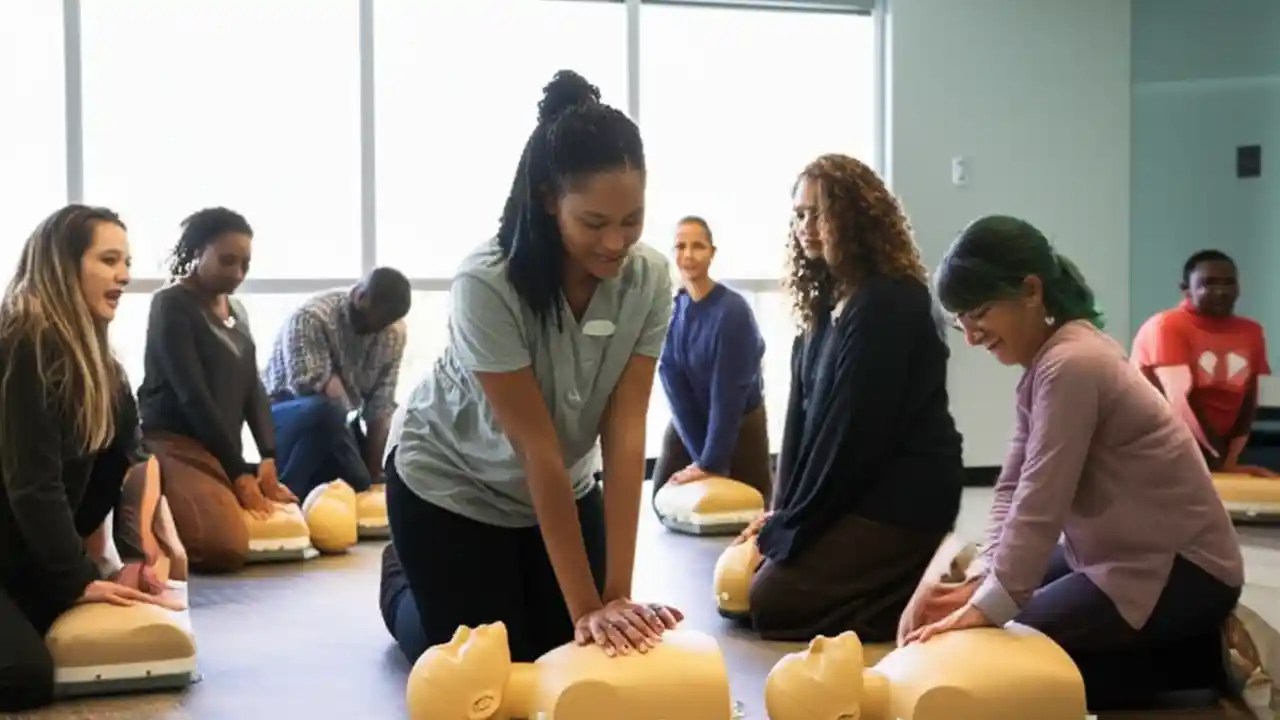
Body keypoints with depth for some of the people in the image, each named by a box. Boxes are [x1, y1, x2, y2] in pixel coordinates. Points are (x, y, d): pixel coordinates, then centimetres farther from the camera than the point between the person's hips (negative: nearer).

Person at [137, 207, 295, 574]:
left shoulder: (237, 311, 15)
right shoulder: (172, 305, -8)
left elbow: (252, 389, 10)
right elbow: (193, 395, -15)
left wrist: (269, 458, -6)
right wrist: (239, 471, -16)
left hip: (221, 452, 9)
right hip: (174, 446, -9)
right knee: (228, 547, -29)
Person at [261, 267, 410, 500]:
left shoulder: (394, 332, -9)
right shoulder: (312, 318, -26)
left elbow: (381, 407, -11)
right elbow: (311, 386, -33)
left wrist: (374, 474, -18)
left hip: (336, 425, 7)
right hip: (285, 416, -7)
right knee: (325, 410, -37)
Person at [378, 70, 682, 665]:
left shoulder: (649, 279, -19)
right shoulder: (487, 284, -32)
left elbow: (624, 434, -22)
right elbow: (537, 448, -31)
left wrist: (617, 594, -27)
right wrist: (586, 606, -29)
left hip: (566, 485, 5)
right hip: (451, 484, -4)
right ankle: (402, 581, 29)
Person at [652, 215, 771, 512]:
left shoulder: (733, 311, -23)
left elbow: (729, 392, -23)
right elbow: (673, 382, -11)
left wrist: (711, 461, -22)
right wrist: (698, 454, -17)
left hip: (740, 428, -4)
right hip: (686, 424, 4)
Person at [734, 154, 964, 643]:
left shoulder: (889, 304, -19)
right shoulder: (828, 302, 11)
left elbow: (857, 428, -21)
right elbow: (803, 412, 8)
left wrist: (789, 528, -15)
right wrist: (781, 513, -1)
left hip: (901, 495, -10)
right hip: (856, 489, 10)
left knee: (772, 601, -14)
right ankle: (914, 591, 9)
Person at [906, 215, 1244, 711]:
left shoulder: (1071, 366, -24)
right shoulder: (1047, 361, 7)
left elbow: (1040, 507, -27)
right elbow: (1013, 489, 2)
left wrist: (986, 607, -23)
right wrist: (980, 581, -9)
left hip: (1181, 569, -10)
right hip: (1122, 552, 10)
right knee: (999, 625, 12)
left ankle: (1197, 662, -1)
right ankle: (1176, 652, 14)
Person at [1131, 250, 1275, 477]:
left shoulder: (1251, 332, 7)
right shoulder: (1167, 326, -13)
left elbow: (1248, 401, 6)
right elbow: (1180, 400, -19)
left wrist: (1231, 458, -8)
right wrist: (1221, 463, -19)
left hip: (1211, 456, 6)